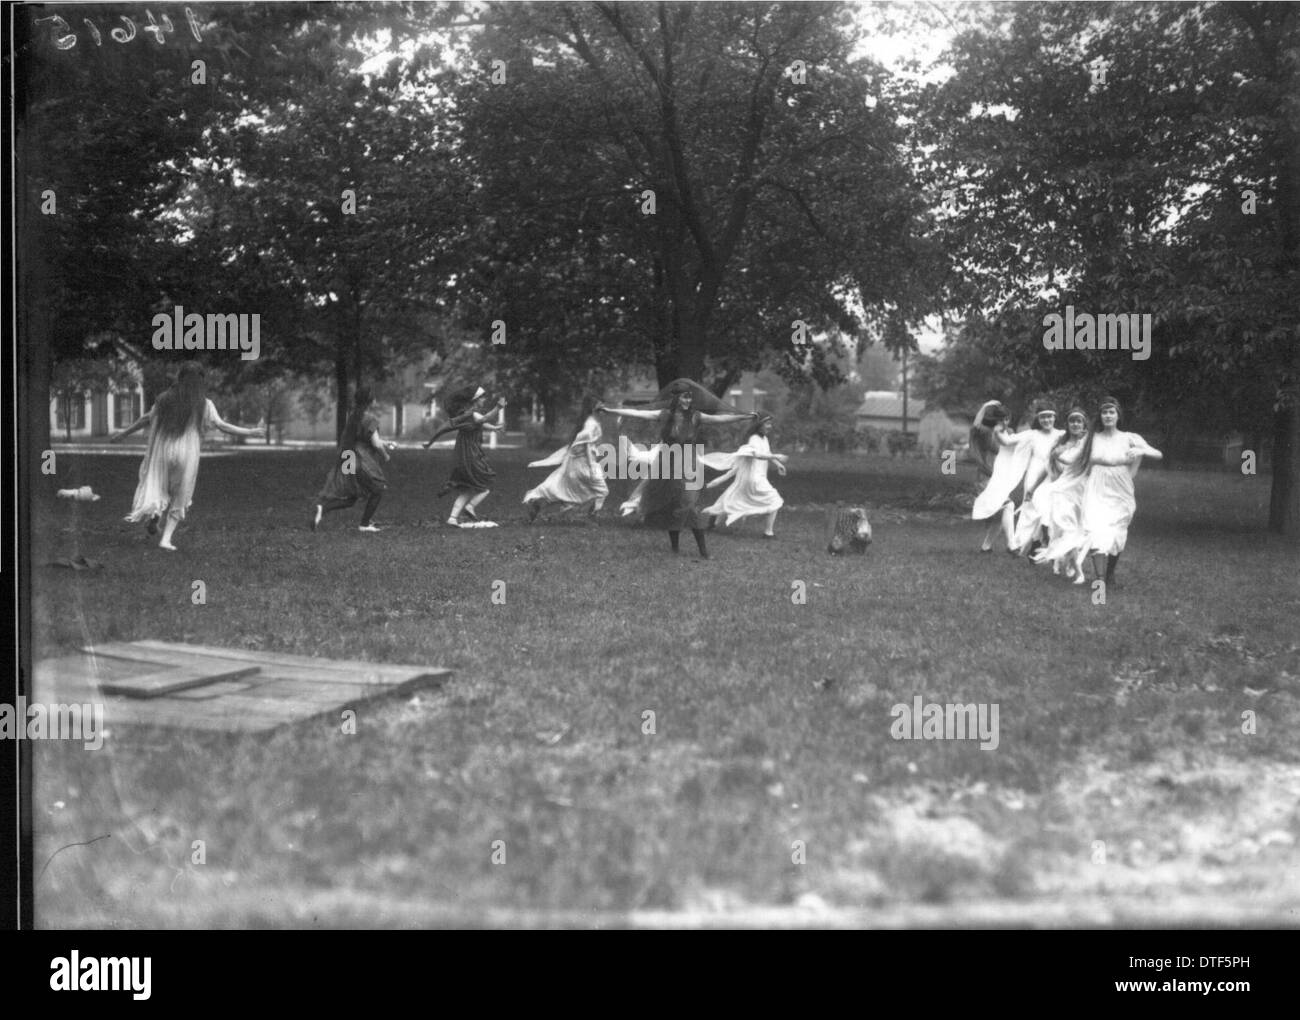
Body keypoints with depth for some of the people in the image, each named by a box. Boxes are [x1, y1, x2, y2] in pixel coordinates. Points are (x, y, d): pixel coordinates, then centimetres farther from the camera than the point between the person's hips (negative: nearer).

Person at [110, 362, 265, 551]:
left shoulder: (166, 397, 4)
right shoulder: (204, 404, -4)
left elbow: (146, 418, 9)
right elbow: (221, 425, -10)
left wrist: (123, 433, 21)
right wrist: (249, 432, -3)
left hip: (163, 450, 2)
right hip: (187, 454, -1)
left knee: (157, 486, 21)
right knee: (178, 498, 9)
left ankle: (154, 512, -9)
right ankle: (166, 539, 0)